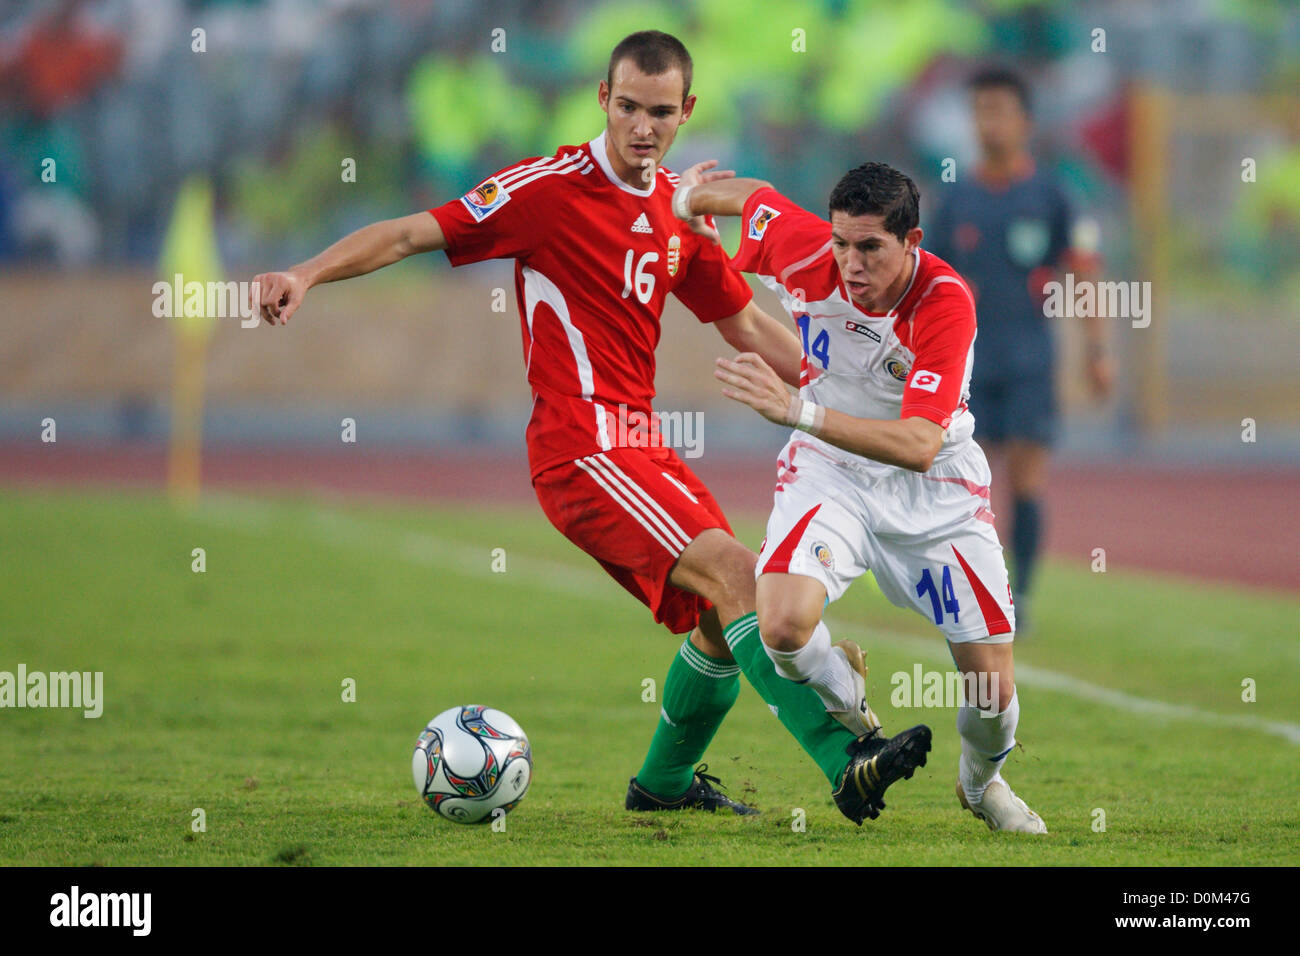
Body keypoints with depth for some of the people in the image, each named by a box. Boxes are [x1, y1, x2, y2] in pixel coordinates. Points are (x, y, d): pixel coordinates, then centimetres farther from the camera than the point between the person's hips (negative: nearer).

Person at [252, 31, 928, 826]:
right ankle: (847, 761, -27)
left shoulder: (680, 212, 12)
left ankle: (665, 780, 34)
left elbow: (747, 325, 21)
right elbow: (411, 234, -11)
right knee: (732, 572, -22)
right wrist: (307, 274, -23)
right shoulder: (551, 187, -9)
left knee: (722, 616, 14)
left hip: (639, 446, 9)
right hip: (581, 445, -9)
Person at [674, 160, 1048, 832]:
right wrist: (686, 199, 23)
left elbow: (920, 445, -39)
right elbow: (752, 195, 4)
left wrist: (800, 410, -50)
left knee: (993, 692, -1)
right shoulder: (805, 248, -20)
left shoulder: (945, 302, -29)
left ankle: (982, 781, 36)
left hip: (933, 485, -1)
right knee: (783, 626, -29)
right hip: (828, 472, 1)